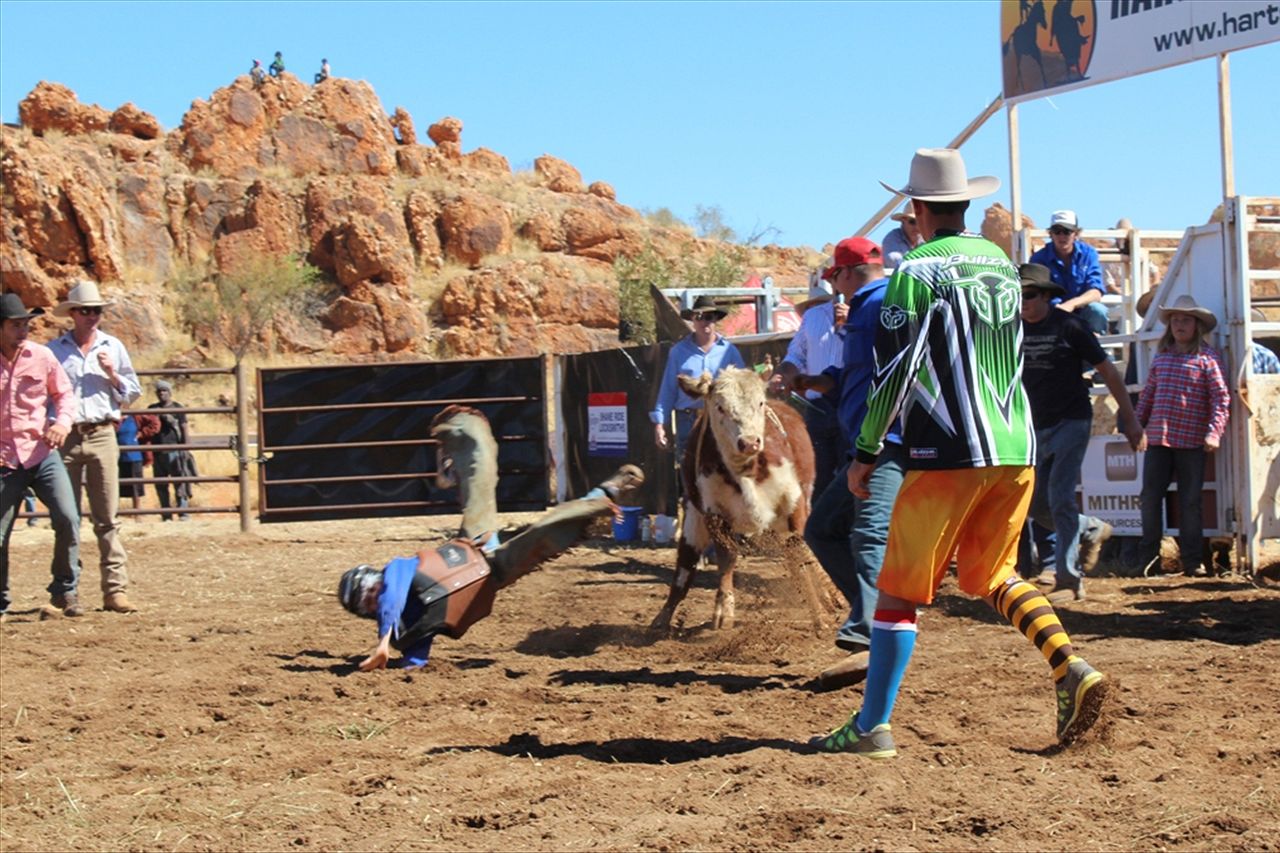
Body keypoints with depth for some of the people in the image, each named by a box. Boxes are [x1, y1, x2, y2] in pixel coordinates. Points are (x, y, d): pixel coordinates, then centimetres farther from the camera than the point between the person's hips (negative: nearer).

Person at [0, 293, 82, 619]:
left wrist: (63, 422, -7)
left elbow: (65, 393, 12)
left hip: (43, 454, 1)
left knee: (68, 519, -12)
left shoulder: (42, 356, 1)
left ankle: (65, 590, 7)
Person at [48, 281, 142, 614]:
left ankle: (115, 590, -2)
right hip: (65, 437, -1)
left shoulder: (114, 348, 10)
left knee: (107, 518, -1)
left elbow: (132, 393, 14)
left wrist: (112, 374, -4)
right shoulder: (54, 350, 6)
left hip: (102, 436, 1)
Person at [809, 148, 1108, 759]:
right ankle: (1070, 667, -2)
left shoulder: (916, 270, -7)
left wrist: (867, 451, -2)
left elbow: (893, 371, -9)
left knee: (901, 587, 1)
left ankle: (871, 727, 2)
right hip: (1018, 452, 6)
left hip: (949, 454, -6)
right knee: (992, 575, 18)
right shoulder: (1003, 266, 14)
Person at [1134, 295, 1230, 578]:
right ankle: (1148, 557, 14)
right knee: (1150, 496, 3)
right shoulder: (1161, 356, 11)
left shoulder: (1207, 357, -2)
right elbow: (1148, 393, 17)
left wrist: (1214, 431, -15)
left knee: (1190, 501, 3)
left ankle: (1193, 561, 11)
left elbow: (1221, 397, -6)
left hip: (1192, 441, -4)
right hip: (1158, 439, 4)